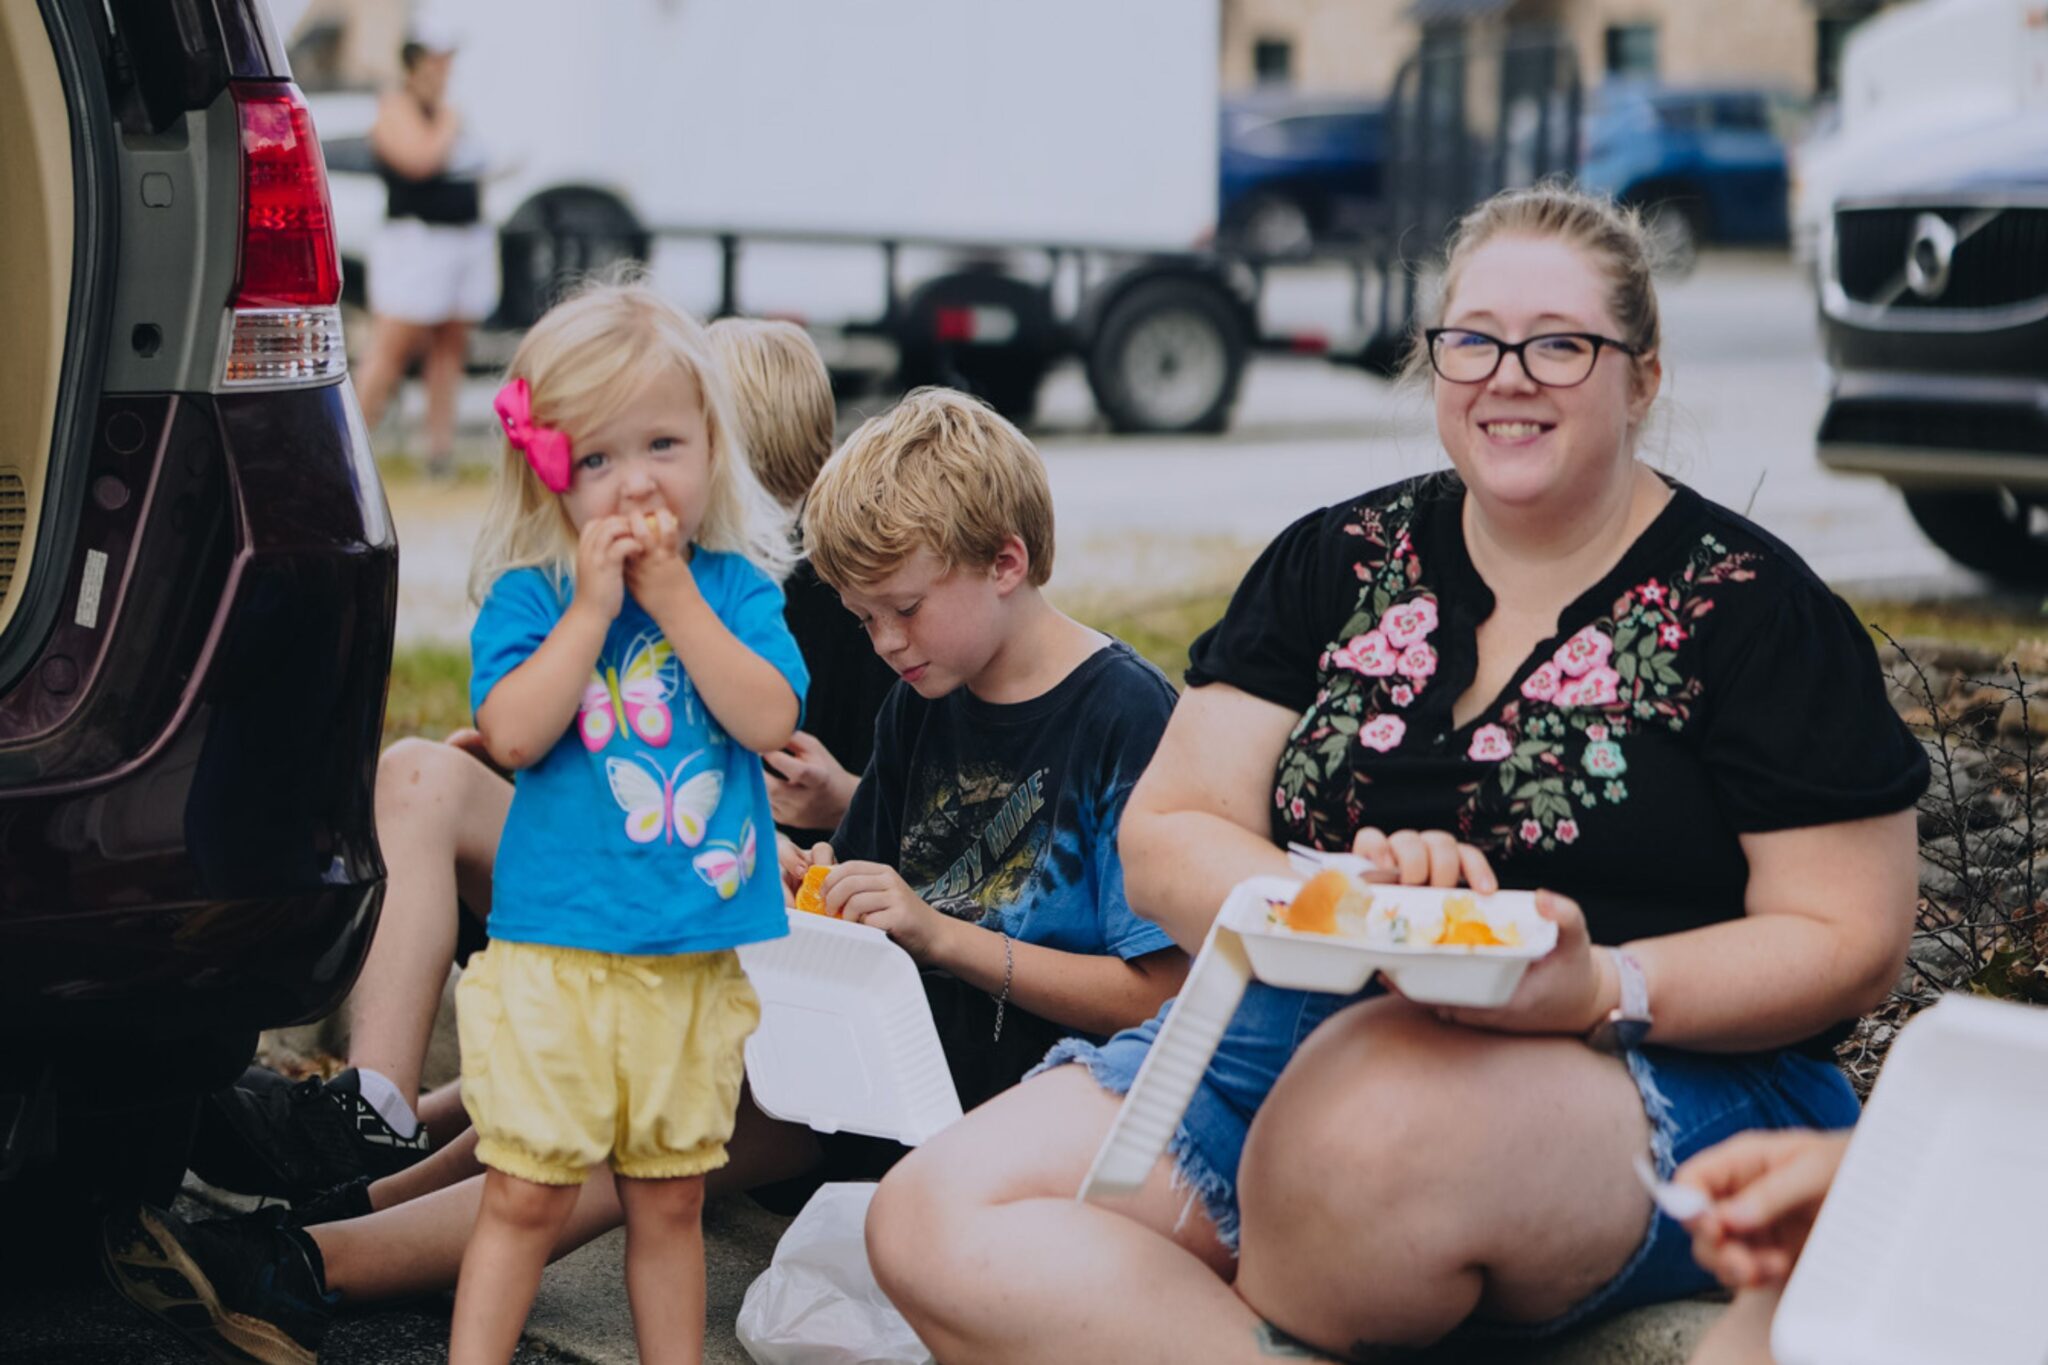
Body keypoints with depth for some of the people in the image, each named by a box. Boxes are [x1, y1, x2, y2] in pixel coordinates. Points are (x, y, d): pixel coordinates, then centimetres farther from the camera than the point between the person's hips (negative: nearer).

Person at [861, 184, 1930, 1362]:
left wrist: (1602, 990, -20)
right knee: (938, 1225, -19)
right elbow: (1165, 843, 7)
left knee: (1376, 1124, -39)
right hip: (1302, 1028, 4)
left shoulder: (1746, 605, 1)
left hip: (1657, 1083, -4)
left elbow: (1850, 944, -2)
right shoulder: (1336, 563, 12)